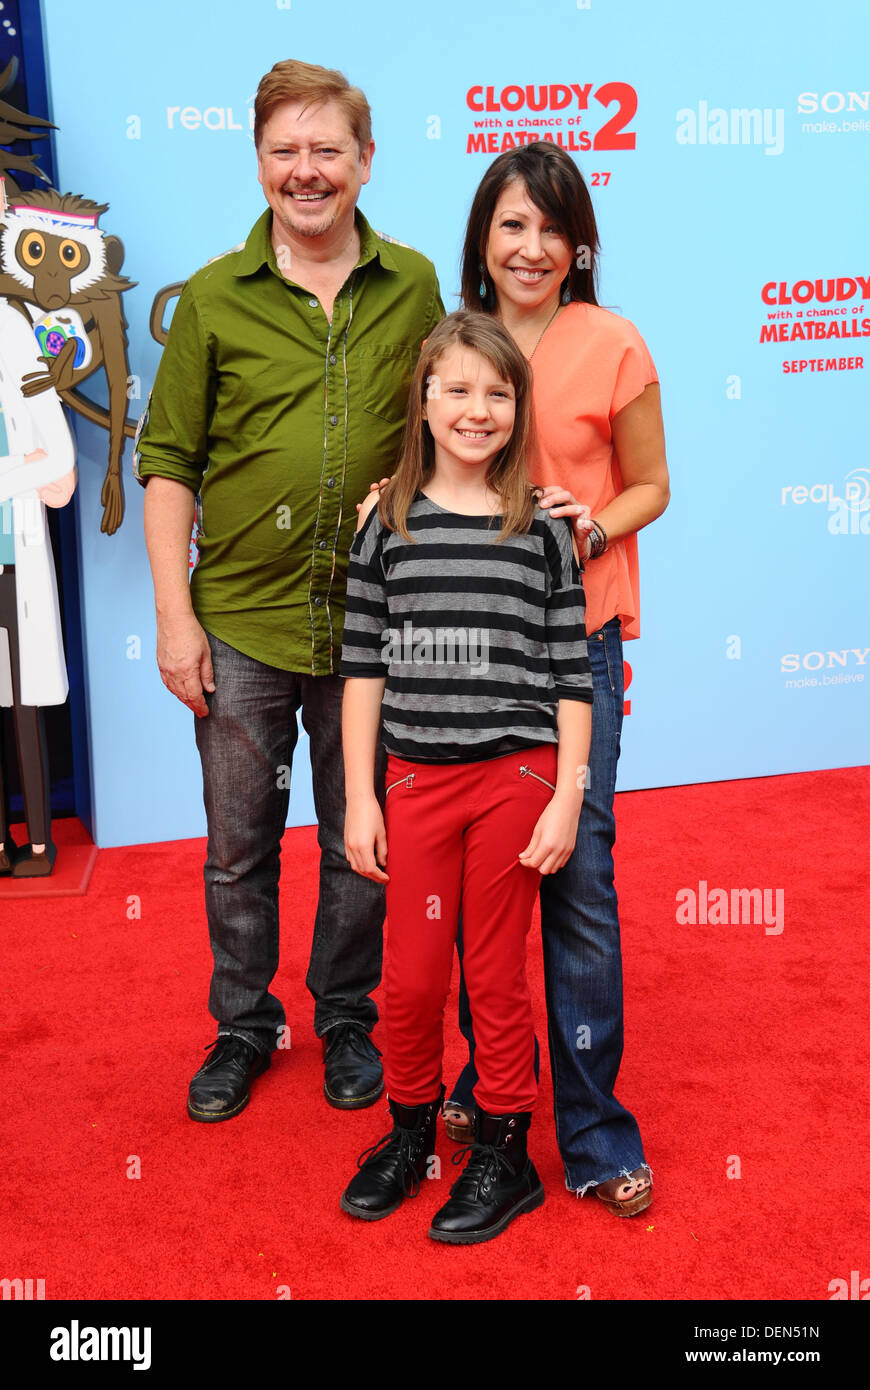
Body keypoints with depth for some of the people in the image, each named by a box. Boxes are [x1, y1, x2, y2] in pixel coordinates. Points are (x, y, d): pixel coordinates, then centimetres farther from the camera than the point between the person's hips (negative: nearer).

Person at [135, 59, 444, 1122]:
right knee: (238, 848, 12)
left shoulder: (414, 286, 2)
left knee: (360, 844, 13)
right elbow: (168, 464, 0)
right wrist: (174, 614, -5)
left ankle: (346, 1018, 35)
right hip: (240, 622, 0)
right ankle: (242, 1025, 33)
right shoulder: (214, 297, -1)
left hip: (371, 623, 1)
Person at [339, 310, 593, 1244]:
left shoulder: (542, 533, 1)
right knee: (411, 978, 8)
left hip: (516, 778, -1)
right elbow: (363, 669, 4)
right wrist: (360, 798, 1)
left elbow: (570, 678, 1)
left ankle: (504, 1154, 26)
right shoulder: (387, 524, 3)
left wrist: (567, 796, -5)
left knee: (496, 974, 8)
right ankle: (410, 1127, 33)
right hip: (417, 781, 1)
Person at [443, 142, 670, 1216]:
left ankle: (594, 1131, 12)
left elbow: (650, 485, 5)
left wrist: (594, 526, -15)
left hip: (576, 637, -3)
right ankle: (487, 1081, 31)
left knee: (577, 874, -3)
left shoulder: (612, 344, -2)